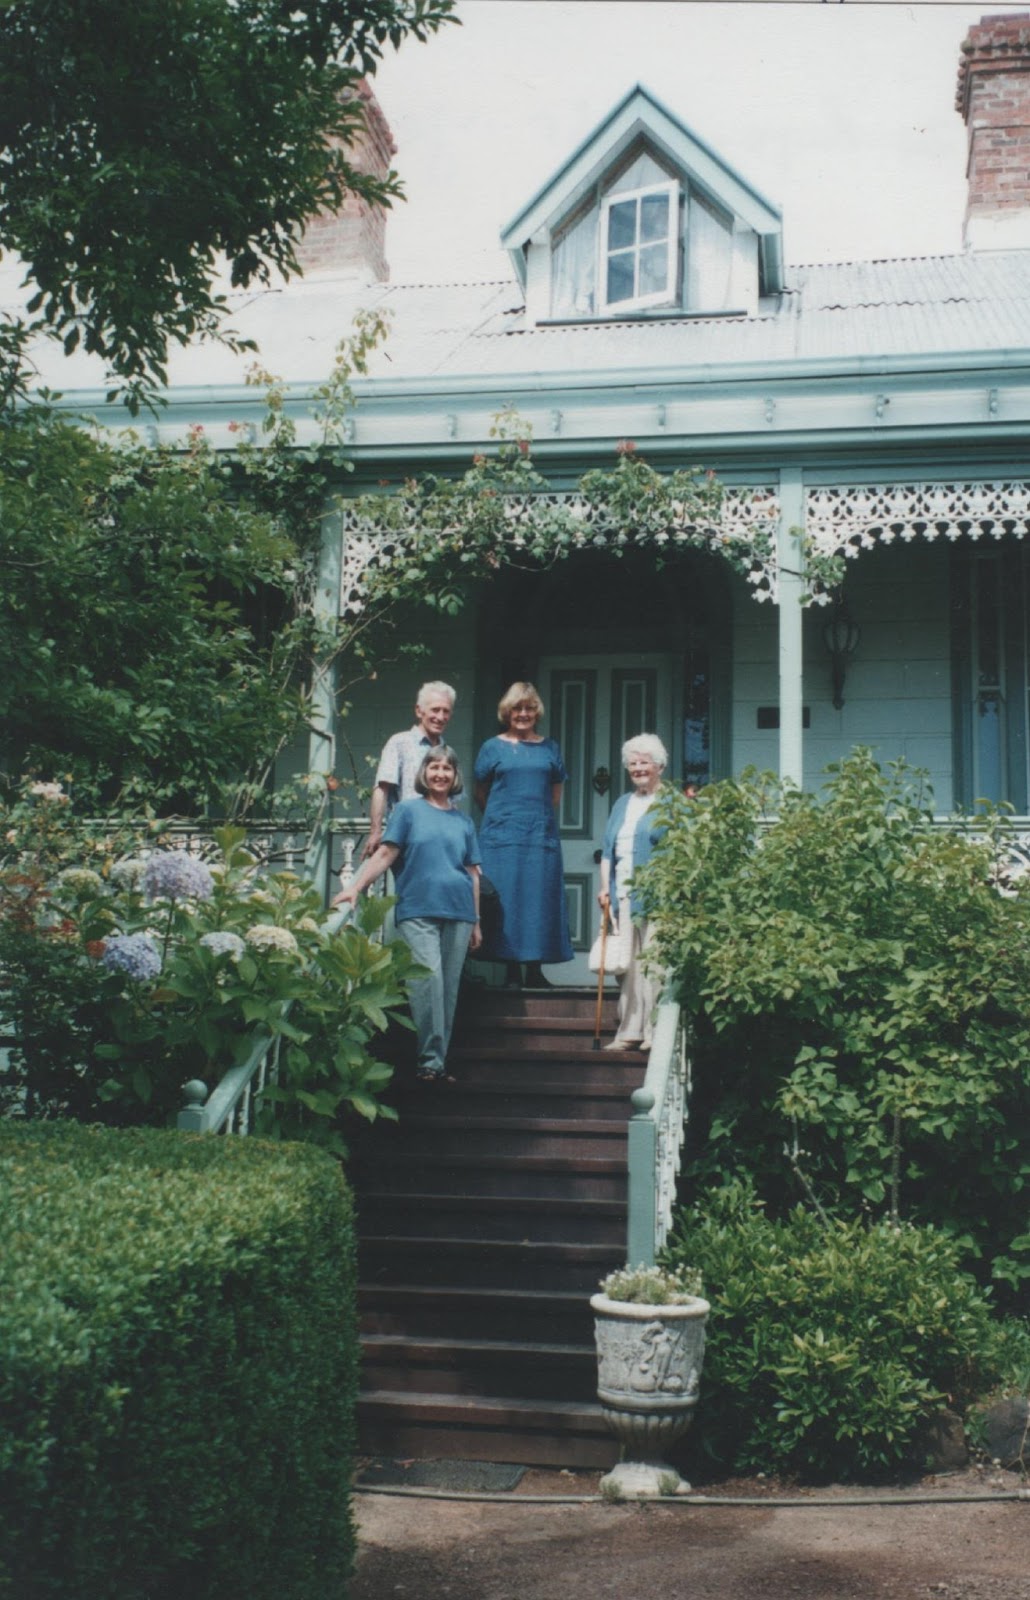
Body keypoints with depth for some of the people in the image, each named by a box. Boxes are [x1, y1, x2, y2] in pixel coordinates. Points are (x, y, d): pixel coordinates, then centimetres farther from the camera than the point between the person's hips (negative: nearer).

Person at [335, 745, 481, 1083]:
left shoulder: (463, 821, 17)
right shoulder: (407, 810, 9)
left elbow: (472, 872, 18)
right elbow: (386, 854, 2)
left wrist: (476, 922, 15)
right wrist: (355, 887, -12)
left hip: (458, 912, 4)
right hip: (418, 911, -3)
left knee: (449, 988, 2)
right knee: (428, 979, -17)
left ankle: (438, 1061, 7)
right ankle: (431, 1061, -16)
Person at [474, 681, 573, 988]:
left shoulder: (549, 748, 12)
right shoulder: (493, 748, 6)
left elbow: (556, 794, 17)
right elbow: (480, 794, 11)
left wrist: (539, 816, 8)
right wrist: (502, 817, 7)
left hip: (542, 835, 2)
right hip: (502, 836, -2)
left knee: (540, 899, 0)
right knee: (506, 900, -4)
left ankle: (535, 970, 6)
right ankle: (513, 971, 1)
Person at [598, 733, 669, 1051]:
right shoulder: (623, 804, 21)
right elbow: (608, 849, 20)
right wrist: (604, 887, 10)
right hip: (623, 894, 6)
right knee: (626, 964, 3)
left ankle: (654, 1031, -4)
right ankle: (629, 1031, 6)